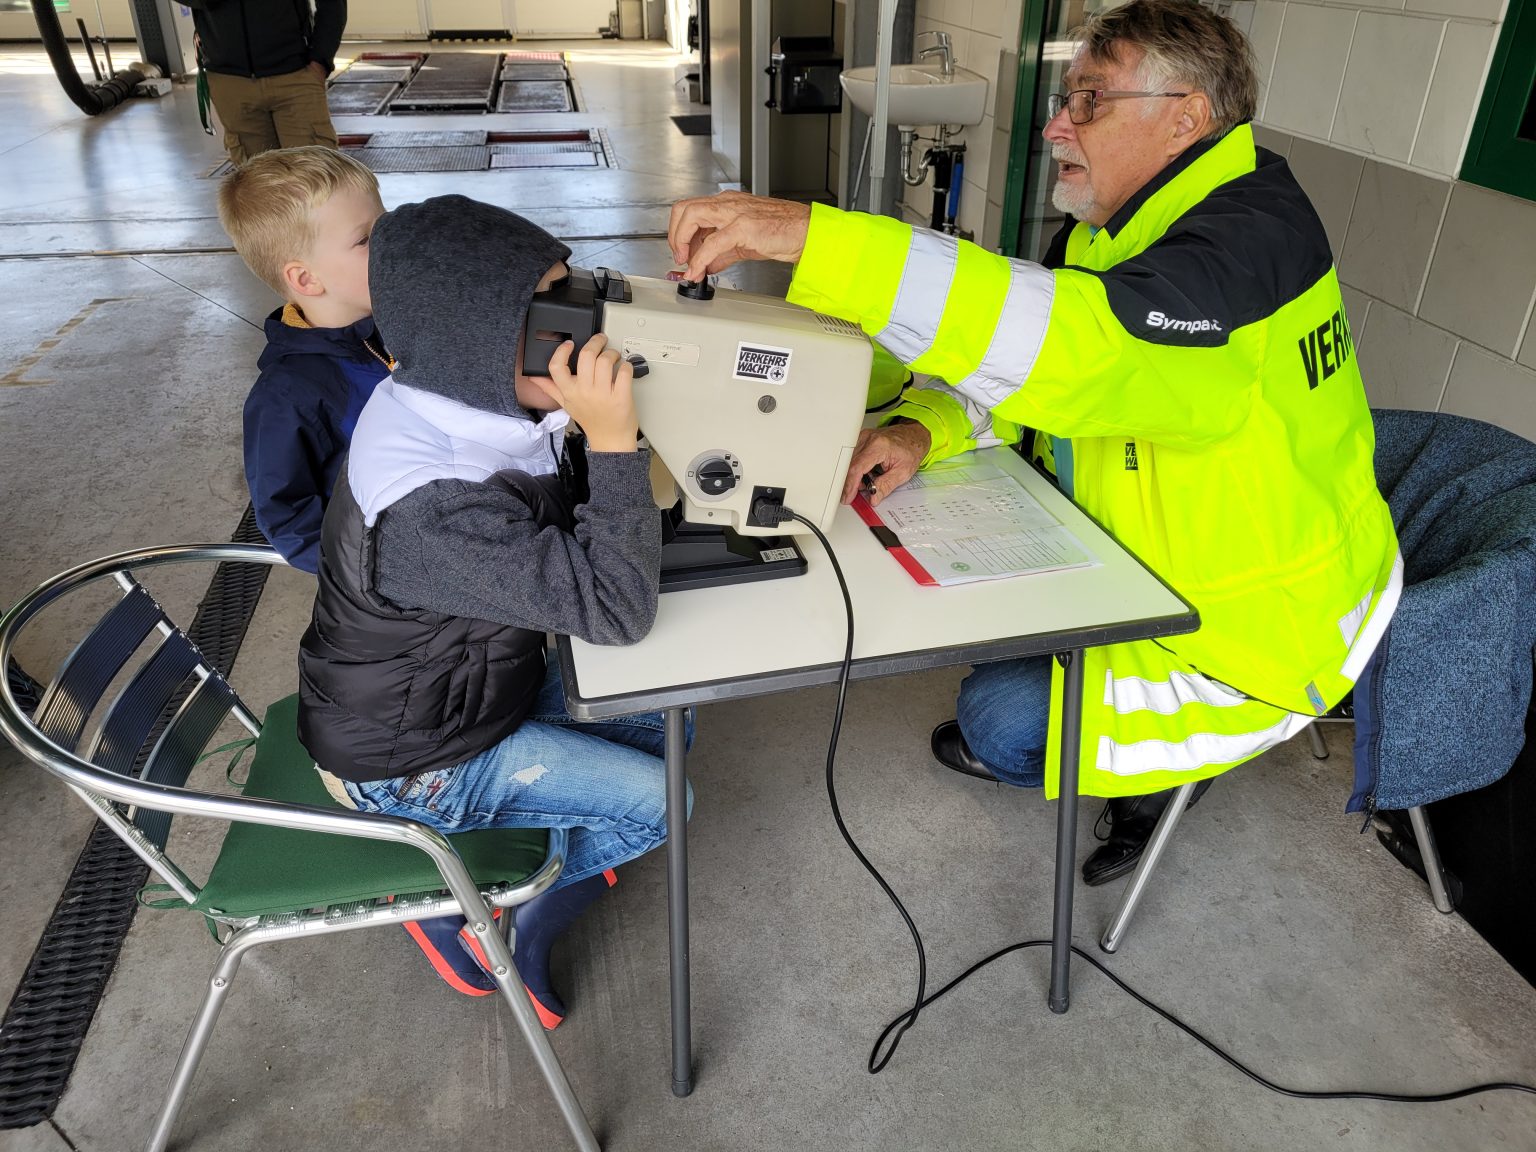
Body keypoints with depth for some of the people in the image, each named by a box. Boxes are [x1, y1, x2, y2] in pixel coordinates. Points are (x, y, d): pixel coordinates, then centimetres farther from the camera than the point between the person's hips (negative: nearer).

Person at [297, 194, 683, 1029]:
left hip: (468, 679, 8)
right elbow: (616, 609, -36)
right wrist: (613, 439, -40)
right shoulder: (434, 506, -38)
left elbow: (561, 530, 3)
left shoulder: (462, 407, -11)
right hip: (410, 761, -8)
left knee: (662, 721, 10)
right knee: (658, 801, -5)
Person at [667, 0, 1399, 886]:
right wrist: (922, 429, -17)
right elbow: (1028, 349, 5)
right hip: (1151, 551, 9)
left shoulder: (1251, 244, -29)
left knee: (1001, 720, -14)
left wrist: (809, 234, -51)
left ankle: (1160, 762, 18)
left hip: (1263, 625, -9)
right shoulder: (1131, 220, 1)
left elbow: (1080, 340, -47)